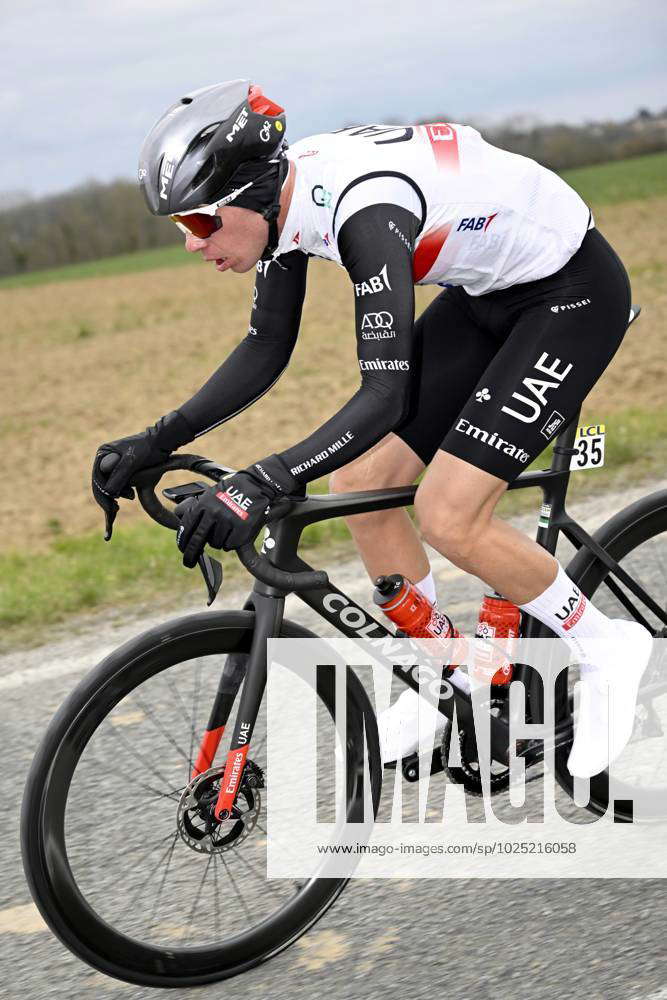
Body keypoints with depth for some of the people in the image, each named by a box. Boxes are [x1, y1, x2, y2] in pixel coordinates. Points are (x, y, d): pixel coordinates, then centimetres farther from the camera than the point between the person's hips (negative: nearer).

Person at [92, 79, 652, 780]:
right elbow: (266, 351, 2)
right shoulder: (282, 192, -8)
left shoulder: (363, 210, -34)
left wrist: (263, 484, -45)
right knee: (359, 482, 1)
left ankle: (607, 649, 8)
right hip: (488, 292, 9)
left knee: (449, 518, -16)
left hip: (573, 294, -9)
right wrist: (158, 442, -5)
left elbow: (387, 394, -38)